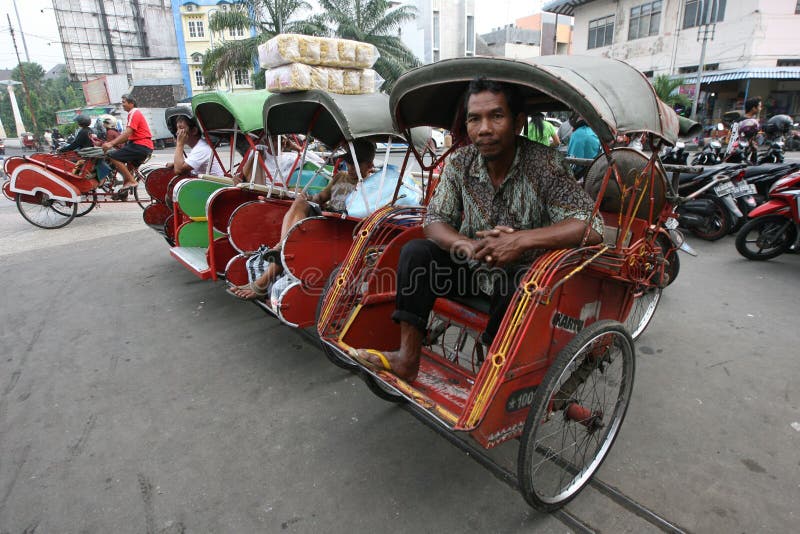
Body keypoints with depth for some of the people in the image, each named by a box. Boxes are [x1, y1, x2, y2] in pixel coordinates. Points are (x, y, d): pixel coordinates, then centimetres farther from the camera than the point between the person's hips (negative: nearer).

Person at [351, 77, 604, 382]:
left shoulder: (543, 164, -18)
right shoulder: (460, 164, -6)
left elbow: (592, 226, -26)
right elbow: (434, 220, -6)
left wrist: (522, 240, -39)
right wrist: (465, 244, -29)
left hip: (524, 274, -4)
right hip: (473, 267, 4)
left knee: (512, 284, -36)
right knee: (416, 252, -14)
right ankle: (407, 360, -11)